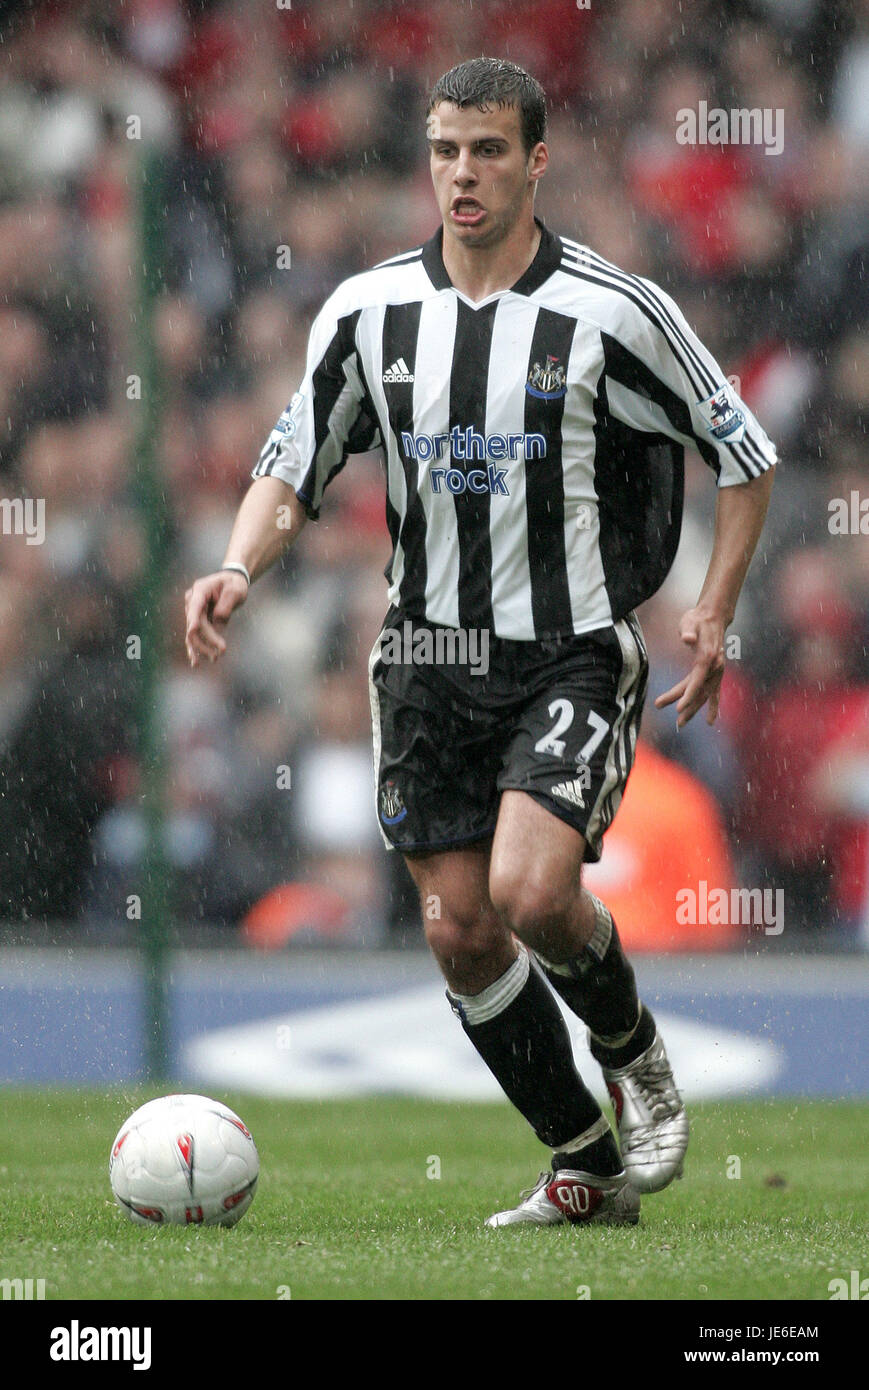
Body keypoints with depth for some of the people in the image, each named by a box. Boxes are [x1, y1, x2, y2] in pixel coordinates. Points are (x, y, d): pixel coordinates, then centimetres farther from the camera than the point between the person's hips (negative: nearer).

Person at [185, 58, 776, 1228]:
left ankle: (636, 1055, 9)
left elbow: (742, 453, 2)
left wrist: (711, 620, -4)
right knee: (459, 929, 2)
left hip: (575, 654, -4)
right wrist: (236, 572, -11)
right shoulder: (369, 310, 1)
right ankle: (588, 1170, 17)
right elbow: (291, 471, 8)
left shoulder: (613, 310, -9)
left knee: (530, 890, -23)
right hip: (431, 653, 4)